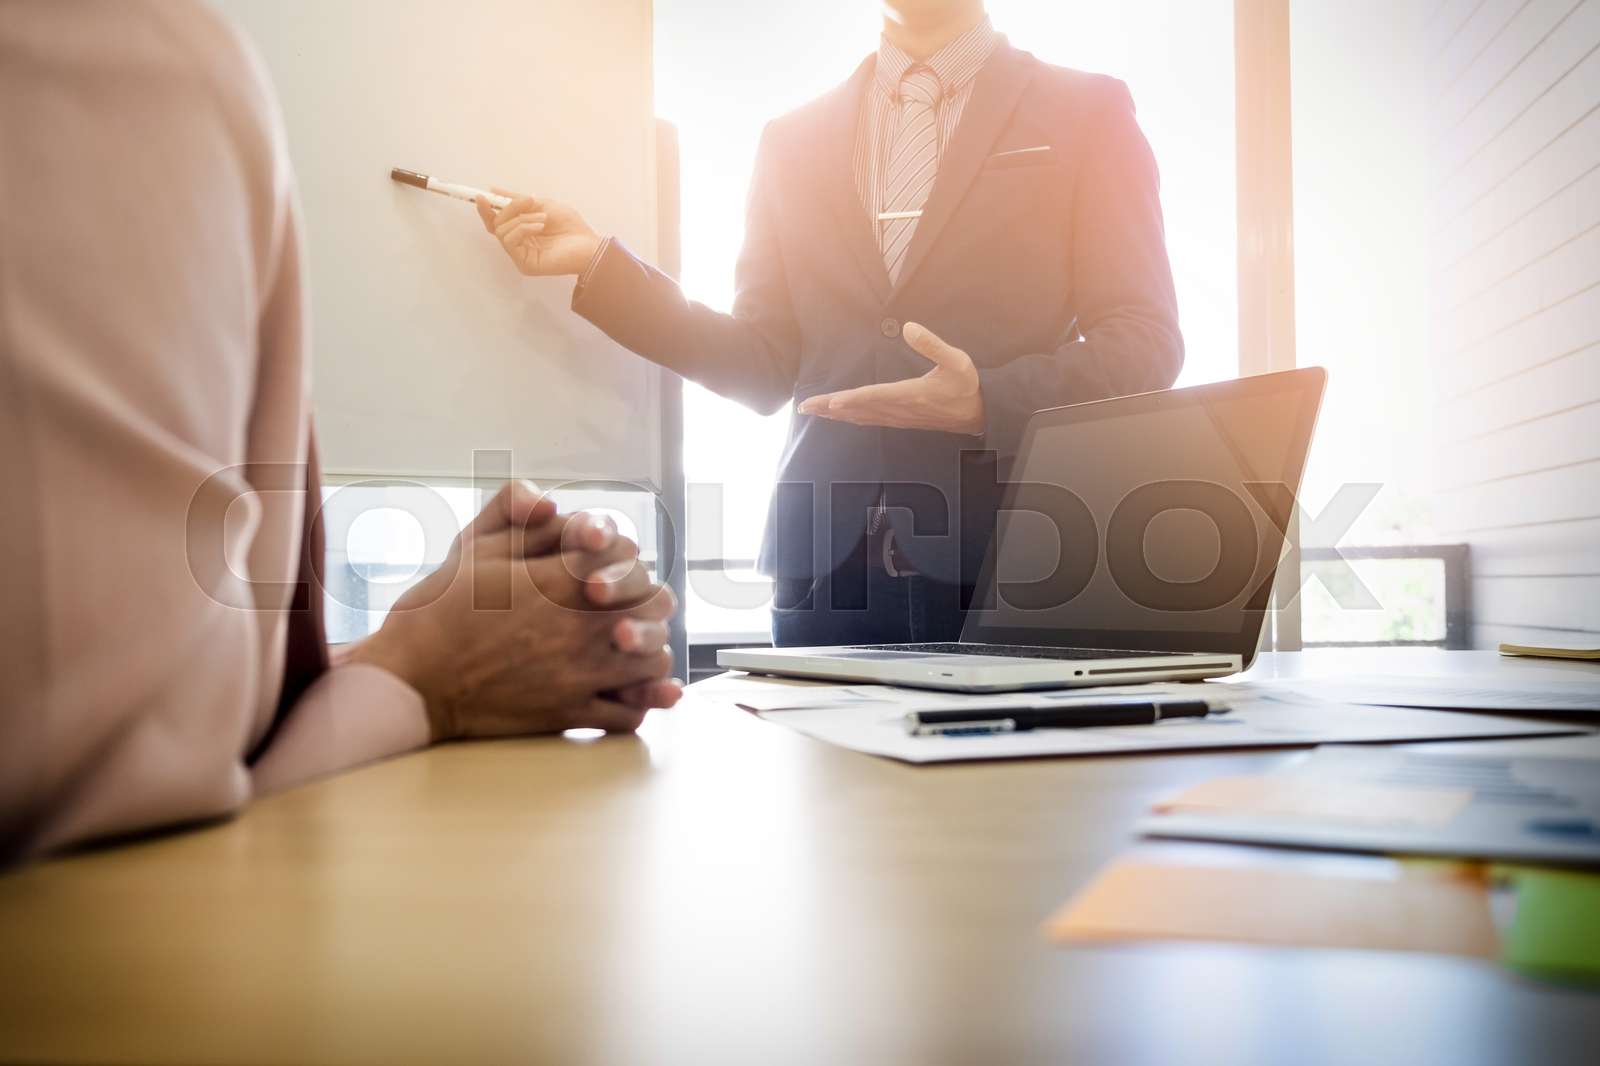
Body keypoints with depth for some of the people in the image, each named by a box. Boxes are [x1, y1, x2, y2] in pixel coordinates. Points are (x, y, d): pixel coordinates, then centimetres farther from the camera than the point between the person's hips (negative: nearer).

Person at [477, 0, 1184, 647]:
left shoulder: (1089, 112, 7)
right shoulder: (794, 140, 15)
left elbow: (1145, 344, -1)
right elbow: (765, 368, 11)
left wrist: (988, 402, -19)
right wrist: (598, 264, 1)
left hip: (1019, 558, -2)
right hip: (830, 564, 2)